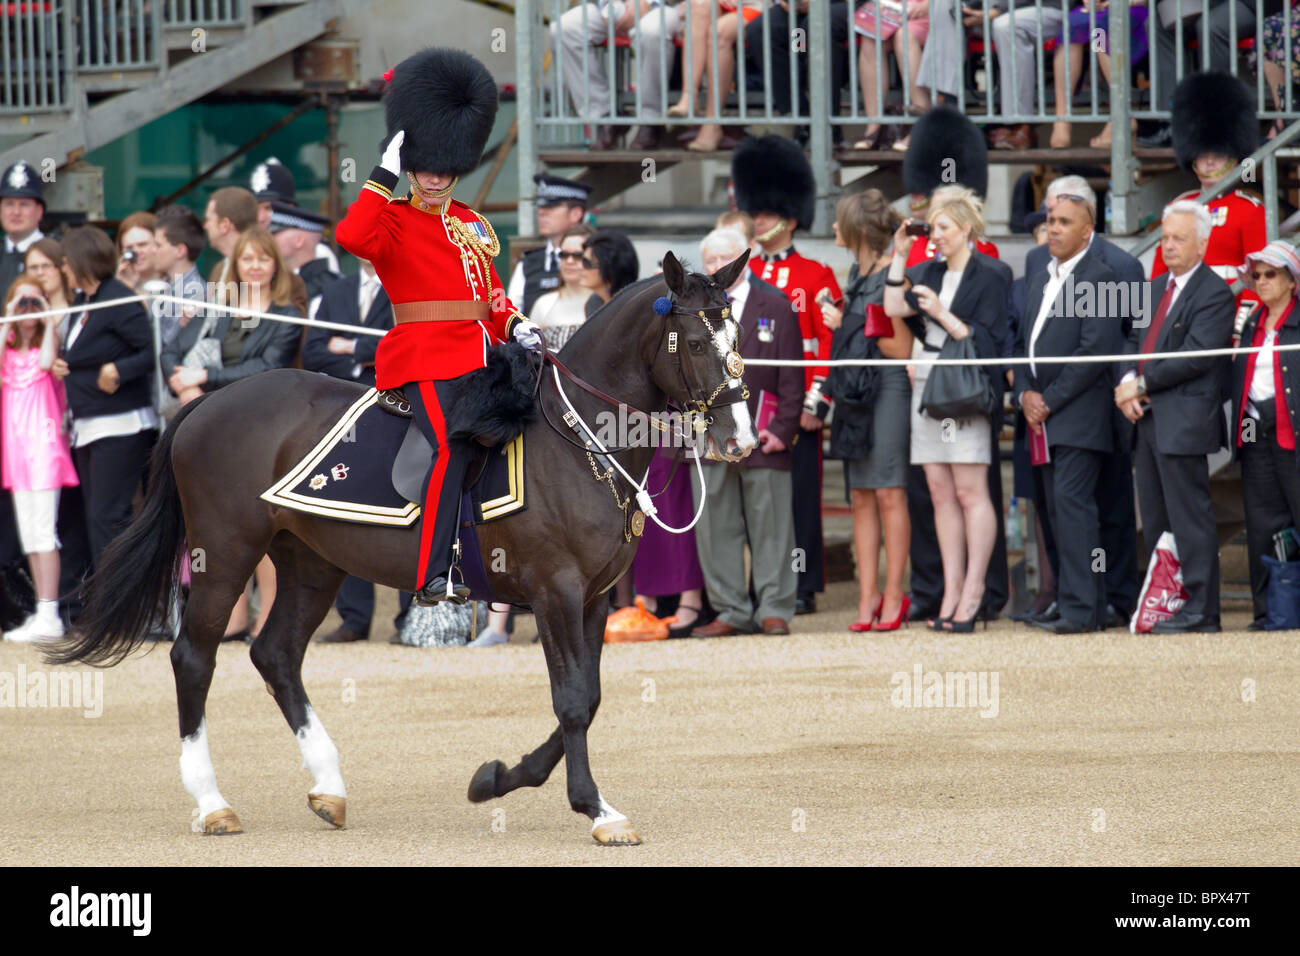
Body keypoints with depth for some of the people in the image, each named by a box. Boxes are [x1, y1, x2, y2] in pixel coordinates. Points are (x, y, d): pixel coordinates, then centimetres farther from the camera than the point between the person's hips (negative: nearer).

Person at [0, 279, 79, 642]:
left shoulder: (48, 342, 3)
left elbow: (46, 363, -19)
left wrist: (49, 323, -9)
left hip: (44, 440, -6)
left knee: (43, 529, -11)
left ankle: (49, 616, -14)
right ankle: (42, 613, 10)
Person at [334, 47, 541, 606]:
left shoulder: (471, 224, 21)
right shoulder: (394, 222, 0)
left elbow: (491, 289, 23)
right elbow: (351, 237, -22)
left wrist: (516, 327, 4)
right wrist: (384, 174, -18)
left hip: (476, 352, 8)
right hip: (424, 355, -8)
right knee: (453, 448, -25)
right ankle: (432, 579, -27)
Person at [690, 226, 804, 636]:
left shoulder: (775, 307, 4)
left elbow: (791, 375, 1)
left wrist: (783, 429, -7)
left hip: (761, 436, -3)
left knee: (770, 524, 1)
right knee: (716, 529, 3)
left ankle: (774, 609, 7)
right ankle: (731, 612, 10)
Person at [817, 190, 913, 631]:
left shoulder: (893, 275, -12)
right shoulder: (857, 273, 13)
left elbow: (901, 346, -14)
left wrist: (847, 325, -12)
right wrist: (837, 318, 7)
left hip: (888, 390, -8)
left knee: (889, 495, -5)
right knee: (861, 498, 6)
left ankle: (893, 595, 0)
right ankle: (868, 596, 8)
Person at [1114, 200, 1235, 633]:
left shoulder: (1214, 293, -10)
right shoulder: (1157, 288, 18)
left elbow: (1196, 358, -17)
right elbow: (1135, 340, 18)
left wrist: (1143, 384, -13)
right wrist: (1127, 384, -2)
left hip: (1184, 421, -9)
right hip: (1148, 419, 9)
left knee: (1189, 518, -6)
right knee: (1155, 520, 11)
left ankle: (1200, 609, -3)